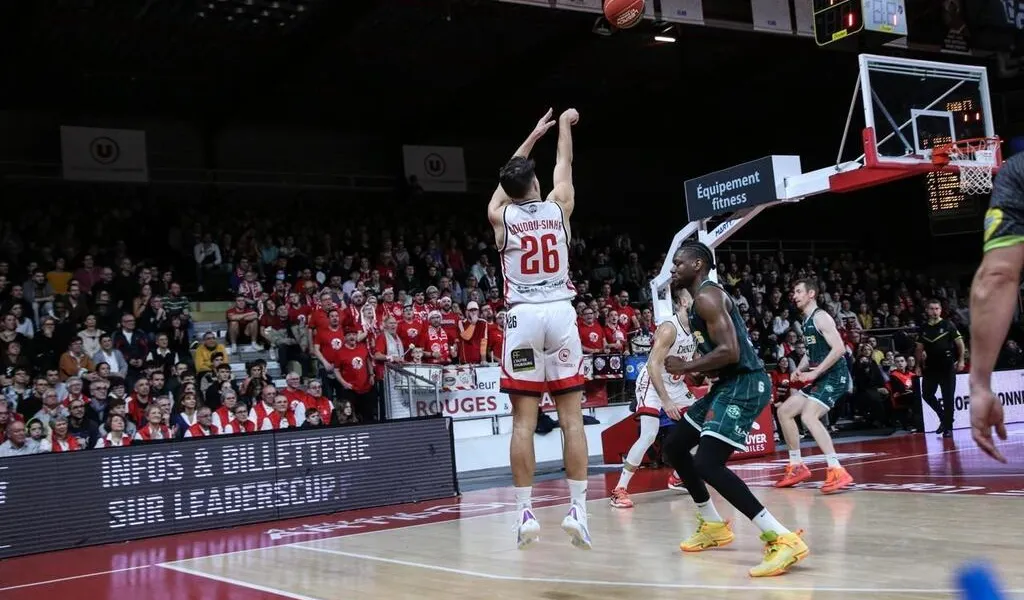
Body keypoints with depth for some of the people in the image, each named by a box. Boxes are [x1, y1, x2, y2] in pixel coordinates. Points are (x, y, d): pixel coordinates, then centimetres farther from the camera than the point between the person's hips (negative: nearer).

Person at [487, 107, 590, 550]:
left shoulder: (500, 216, 5)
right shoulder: (558, 207, 5)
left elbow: (508, 178, 25)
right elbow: (564, 163, 23)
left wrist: (533, 135, 38)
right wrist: (564, 124, 41)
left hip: (523, 317, 0)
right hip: (561, 313, 0)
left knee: (524, 420, 1)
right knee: (572, 418, 2)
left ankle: (525, 513, 1)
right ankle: (577, 510, 0)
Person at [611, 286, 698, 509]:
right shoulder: (669, 328, -25)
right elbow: (653, 366, -32)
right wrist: (666, 401, -37)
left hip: (676, 383, 9)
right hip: (652, 383, -9)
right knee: (649, 435, -20)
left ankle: (679, 476, 24)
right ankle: (619, 490, -16)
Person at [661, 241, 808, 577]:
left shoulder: (707, 296, -14)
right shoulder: (702, 300, 19)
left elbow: (729, 351, -25)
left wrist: (685, 368, -14)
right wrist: (691, 369, 10)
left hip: (745, 385, -11)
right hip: (729, 384, 11)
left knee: (708, 463, -22)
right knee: (674, 446, 18)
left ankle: (782, 539, -24)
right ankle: (713, 525, 28)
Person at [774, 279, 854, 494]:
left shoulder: (820, 317, -13)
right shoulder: (806, 320, 17)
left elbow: (839, 348, -23)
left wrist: (814, 373, -22)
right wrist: (799, 370, 8)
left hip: (834, 376, -10)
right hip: (821, 377, 11)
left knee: (809, 416, -28)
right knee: (784, 411, 12)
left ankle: (838, 472, -30)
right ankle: (797, 467, 19)